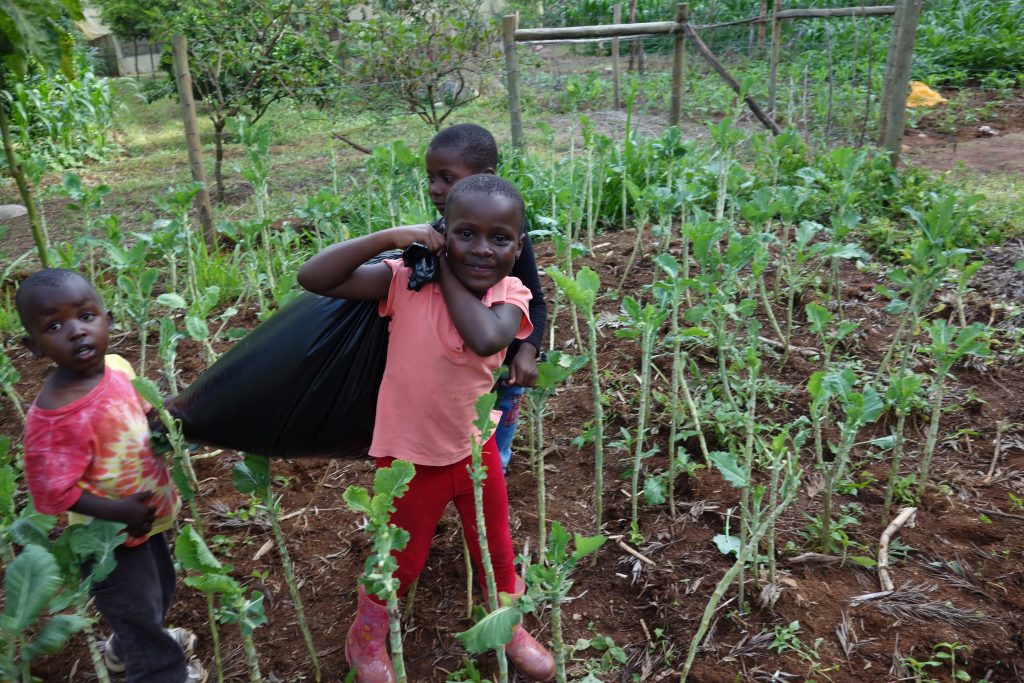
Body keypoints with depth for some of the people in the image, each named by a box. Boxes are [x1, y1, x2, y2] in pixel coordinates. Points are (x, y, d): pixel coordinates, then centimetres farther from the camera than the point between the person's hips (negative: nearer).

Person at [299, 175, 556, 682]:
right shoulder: (406, 281, -19)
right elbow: (313, 277, -27)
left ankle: (508, 627, 53)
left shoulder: (511, 296, -13)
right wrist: (390, 237, -33)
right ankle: (366, 640, 49)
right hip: (409, 456, -2)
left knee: (496, 547, 23)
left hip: (476, 448, 3)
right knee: (400, 559, 19)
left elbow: (487, 339, -36)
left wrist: (447, 274, -24)